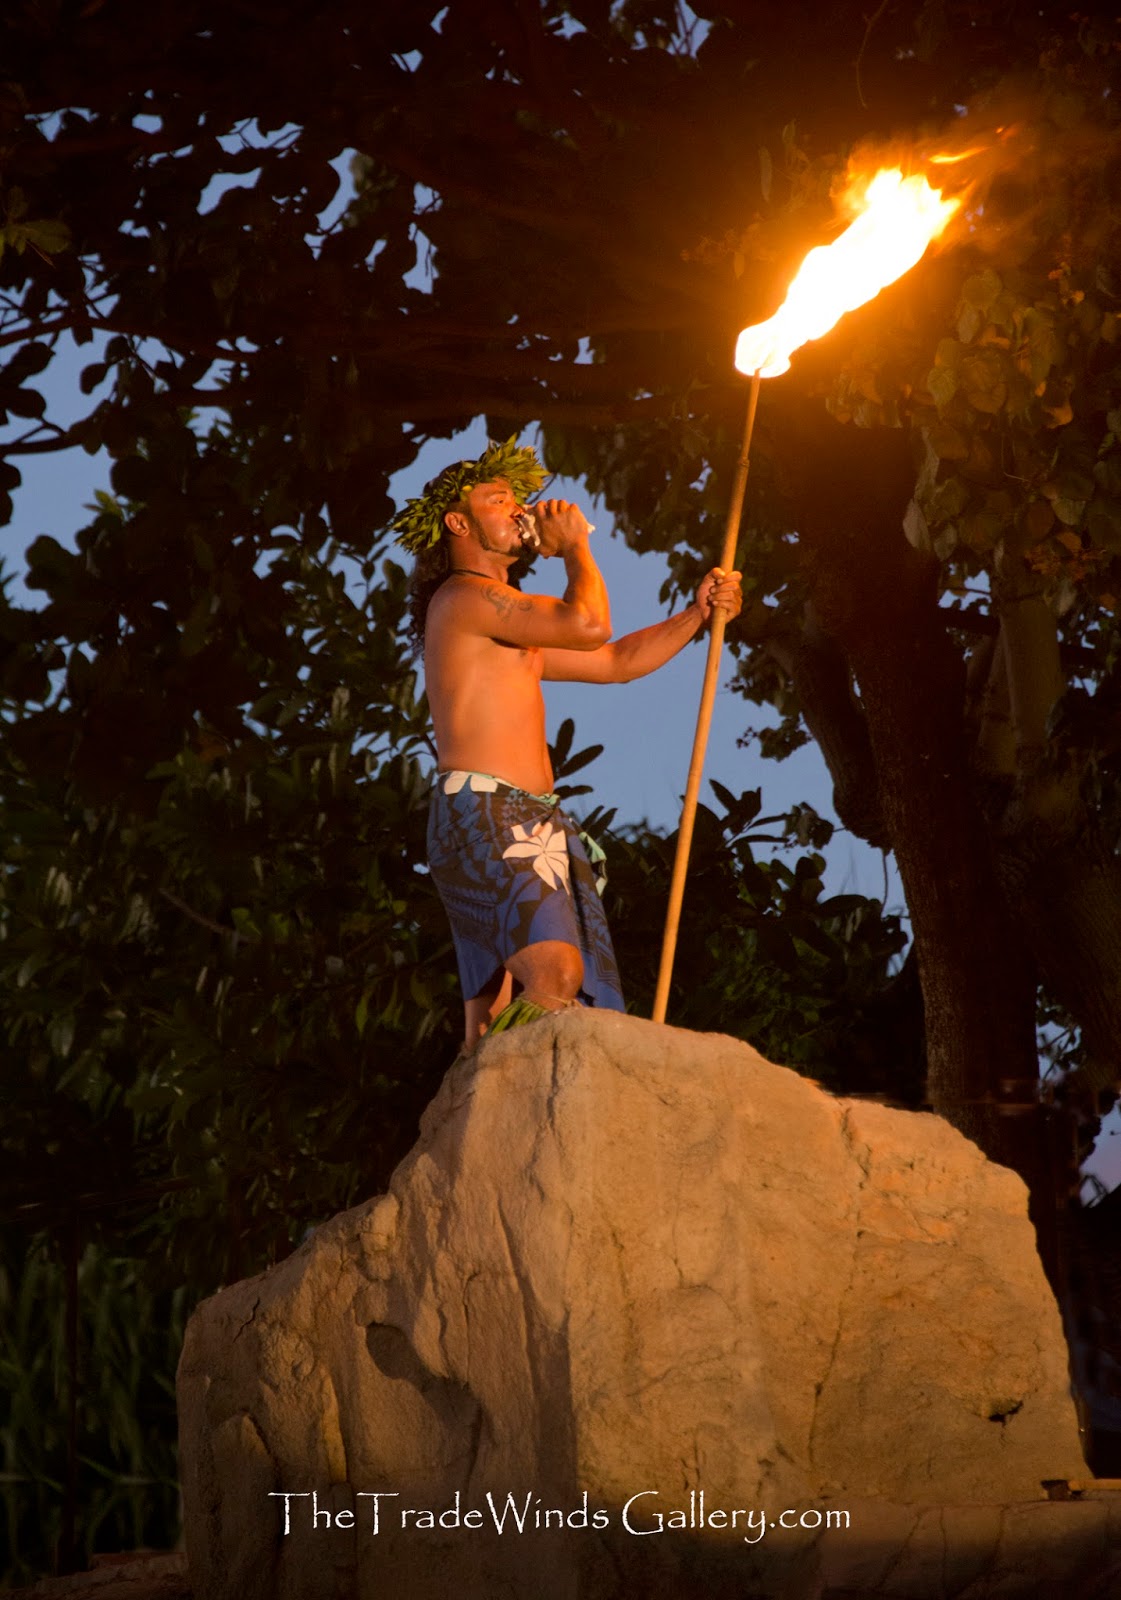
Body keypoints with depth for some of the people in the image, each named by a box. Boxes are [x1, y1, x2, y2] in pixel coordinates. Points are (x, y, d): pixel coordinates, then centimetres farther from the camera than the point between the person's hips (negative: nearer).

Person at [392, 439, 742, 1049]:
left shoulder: (514, 637, 29)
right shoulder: (466, 595, -3)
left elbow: (616, 661, 32)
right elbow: (588, 624, -14)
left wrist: (697, 612, 22)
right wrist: (575, 546, 3)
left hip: (528, 822, 10)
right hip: (484, 811, -10)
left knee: (493, 1016, -2)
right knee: (555, 975, -29)